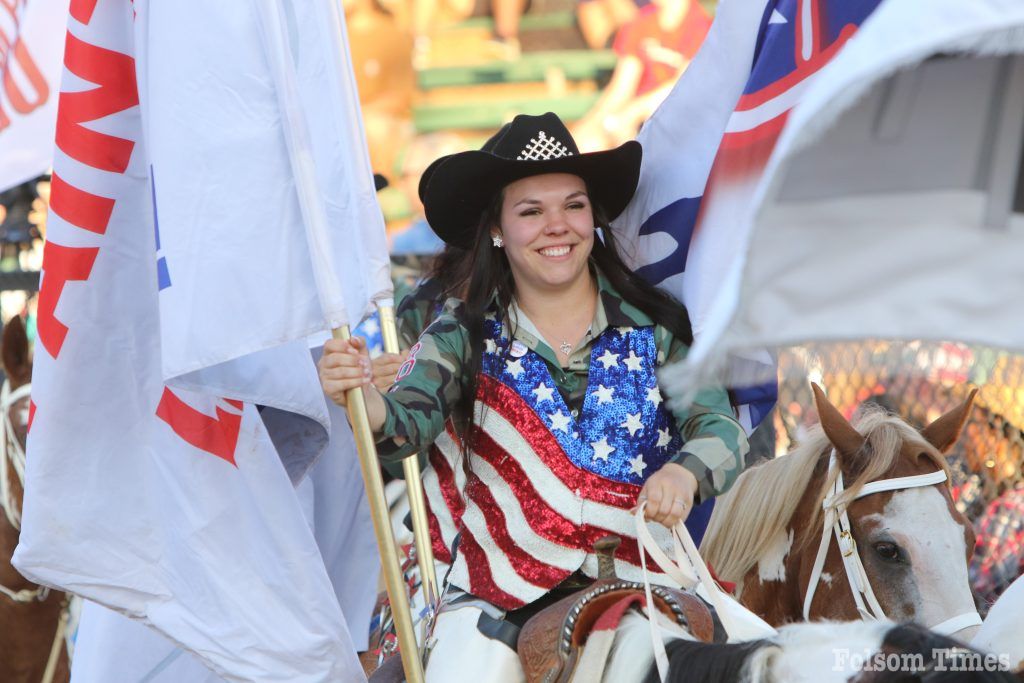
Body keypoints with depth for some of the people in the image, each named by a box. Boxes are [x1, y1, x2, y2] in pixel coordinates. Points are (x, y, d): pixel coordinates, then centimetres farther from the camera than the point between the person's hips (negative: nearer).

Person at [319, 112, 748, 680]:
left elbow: (722, 428, -5)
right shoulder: (463, 336, 0)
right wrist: (364, 402, -38)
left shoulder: (654, 328, 1)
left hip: (639, 585, 1)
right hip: (499, 597, -1)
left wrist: (684, 472, -28)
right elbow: (411, 419, -15)